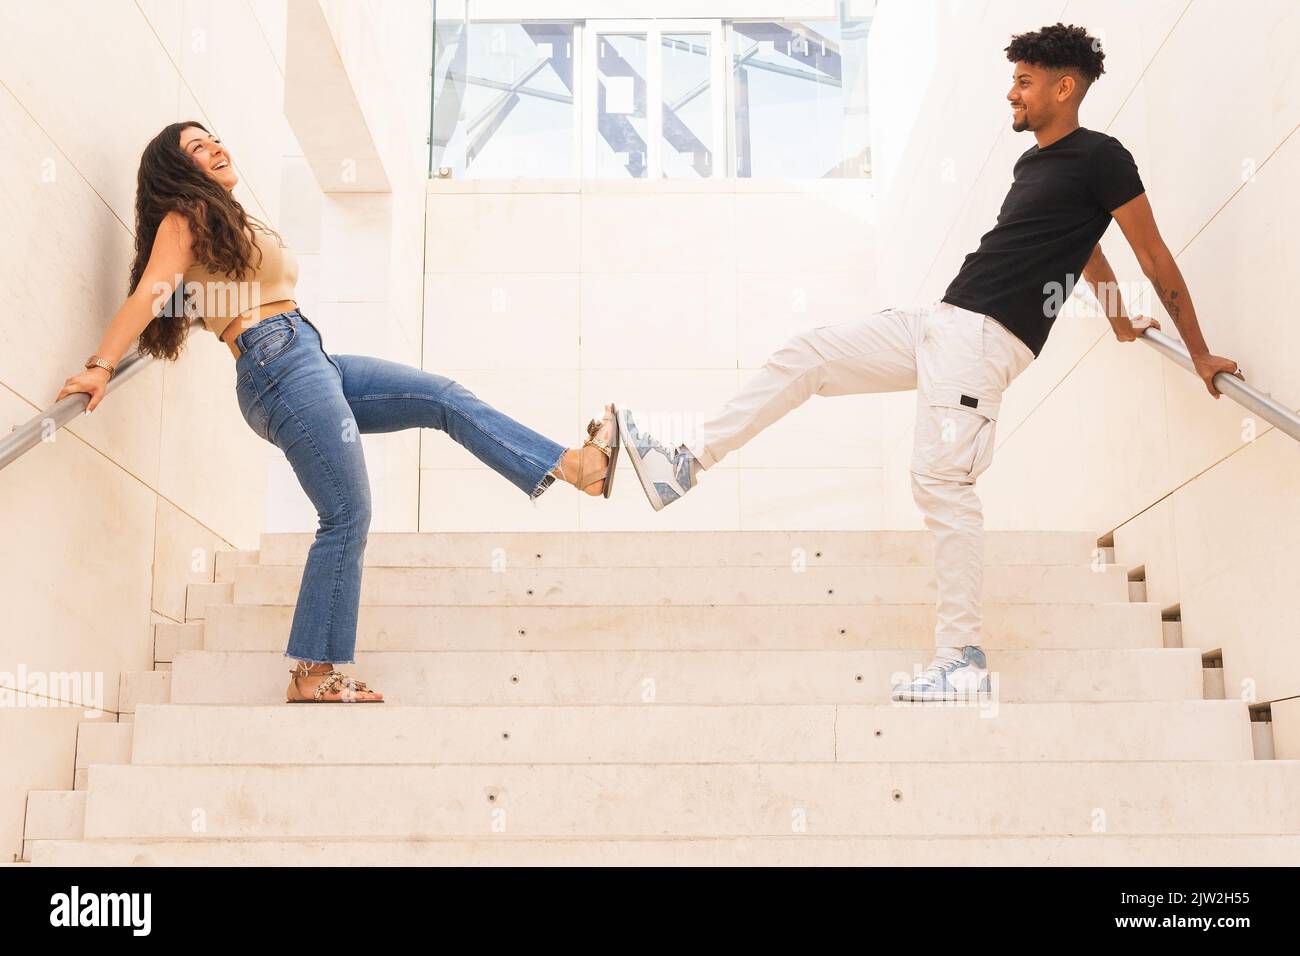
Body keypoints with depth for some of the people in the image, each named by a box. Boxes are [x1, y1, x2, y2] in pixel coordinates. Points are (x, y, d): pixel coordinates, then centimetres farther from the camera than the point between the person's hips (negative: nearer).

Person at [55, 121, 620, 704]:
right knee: (347, 517, -12)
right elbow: (148, 294, -12)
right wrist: (101, 366, -19)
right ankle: (313, 676, -7)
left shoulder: (227, 223, 26)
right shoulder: (187, 218, 0)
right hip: (280, 366, -10)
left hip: (311, 364, 10)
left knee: (444, 398, 5)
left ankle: (575, 466, 4)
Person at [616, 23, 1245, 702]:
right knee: (805, 352, 5)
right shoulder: (1032, 163, 20)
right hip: (941, 321, 9)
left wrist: (1200, 355, 3)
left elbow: (1155, 258, -1)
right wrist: (1121, 325, 43)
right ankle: (686, 465, 8)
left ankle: (963, 661, -13)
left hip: (986, 339, -9)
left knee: (941, 477, -18)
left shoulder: (1100, 157, -5)